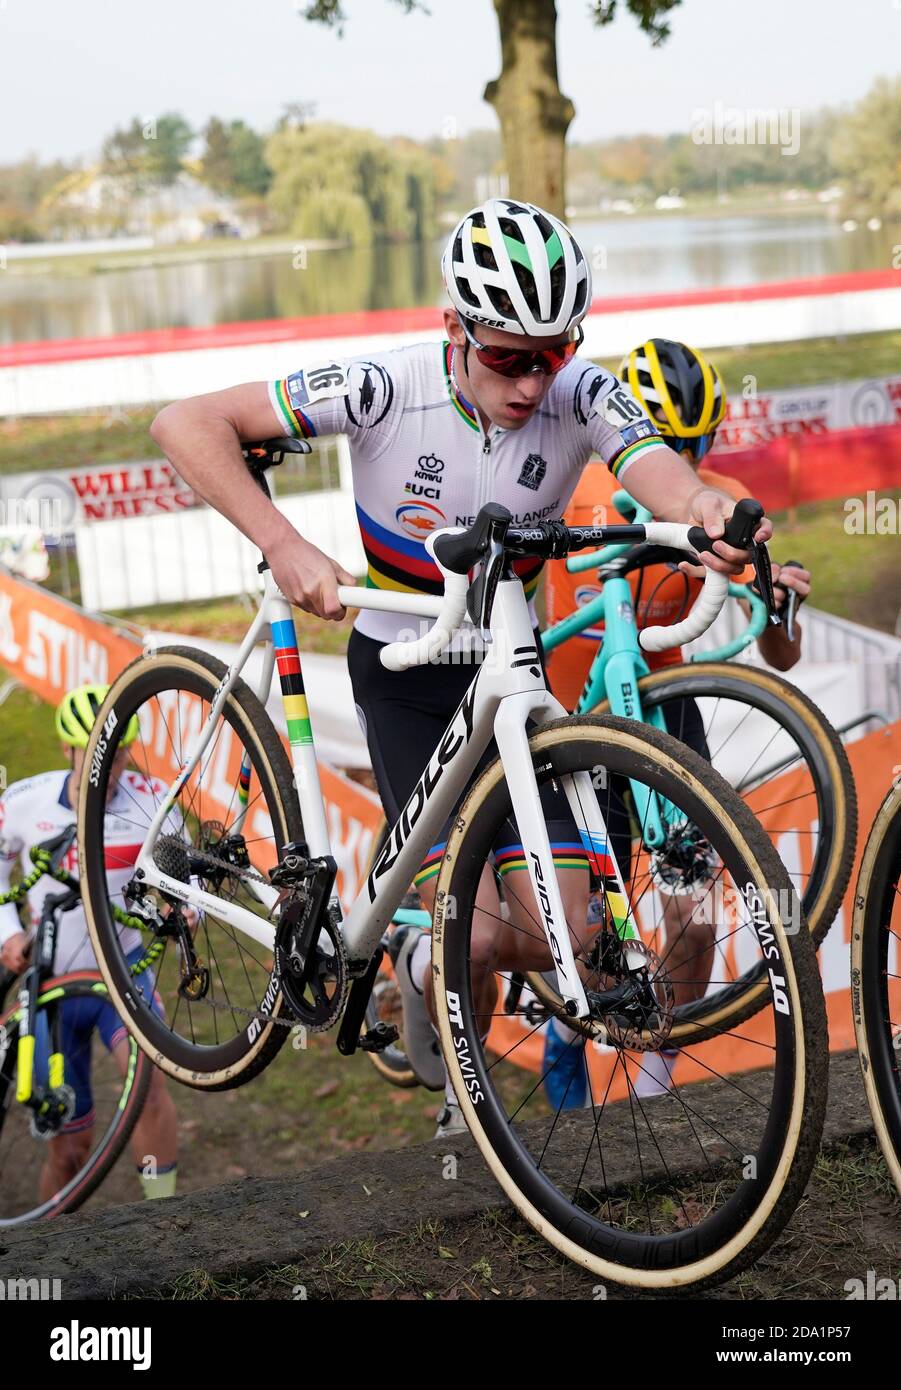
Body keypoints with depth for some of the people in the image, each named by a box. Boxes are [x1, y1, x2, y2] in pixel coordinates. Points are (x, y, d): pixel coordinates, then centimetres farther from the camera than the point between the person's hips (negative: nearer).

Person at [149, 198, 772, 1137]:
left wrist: (702, 512, -61)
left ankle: (431, 956, 29)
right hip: (403, 672, -3)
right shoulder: (387, 388, -22)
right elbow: (186, 423, -23)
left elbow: (654, 462, -36)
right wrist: (283, 544, -36)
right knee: (477, 930, -18)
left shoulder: (580, 394, -16)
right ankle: (459, 1088, 16)